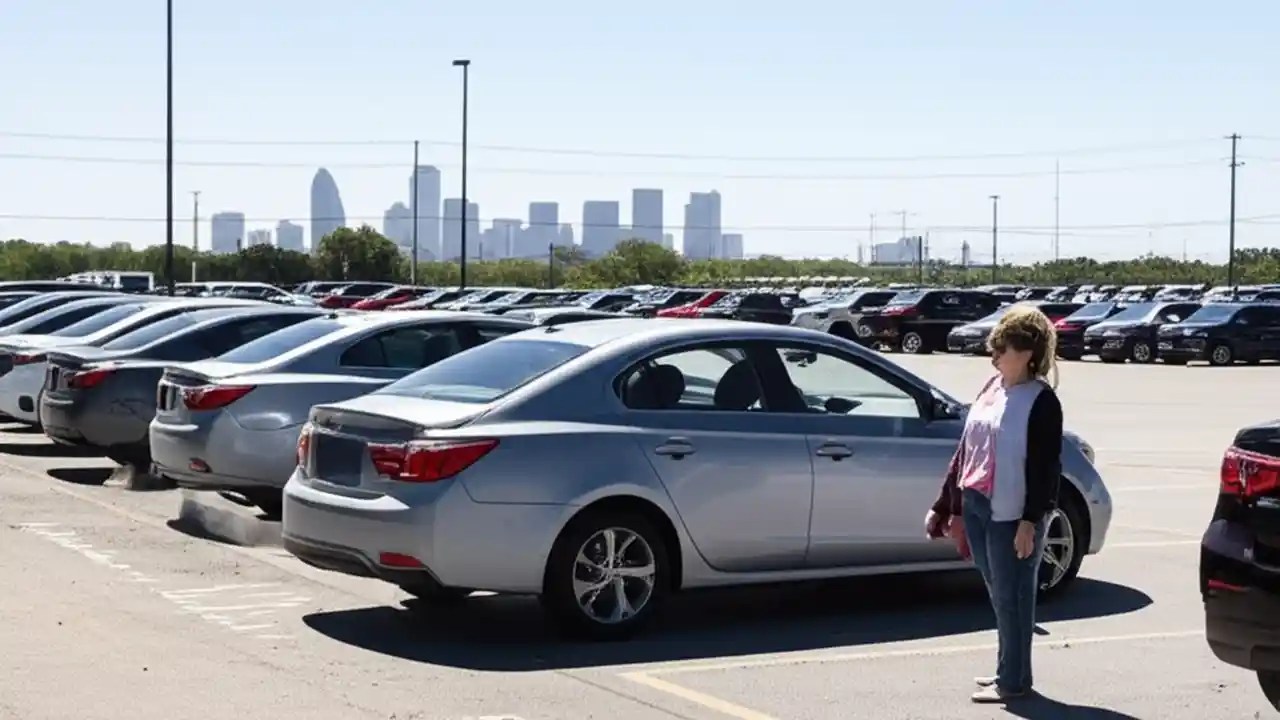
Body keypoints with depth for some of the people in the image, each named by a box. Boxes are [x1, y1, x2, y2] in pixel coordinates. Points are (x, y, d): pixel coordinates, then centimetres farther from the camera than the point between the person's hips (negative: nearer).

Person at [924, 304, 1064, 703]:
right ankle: (1008, 671, 25)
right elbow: (966, 450, 16)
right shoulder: (991, 389, 12)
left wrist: (1030, 522, -19)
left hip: (1011, 515, -7)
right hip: (976, 506, 8)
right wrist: (951, 507, 17)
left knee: (1011, 598, 0)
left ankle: (1013, 681, 8)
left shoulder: (1041, 400, -10)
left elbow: (1045, 466, -14)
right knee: (999, 596, 15)